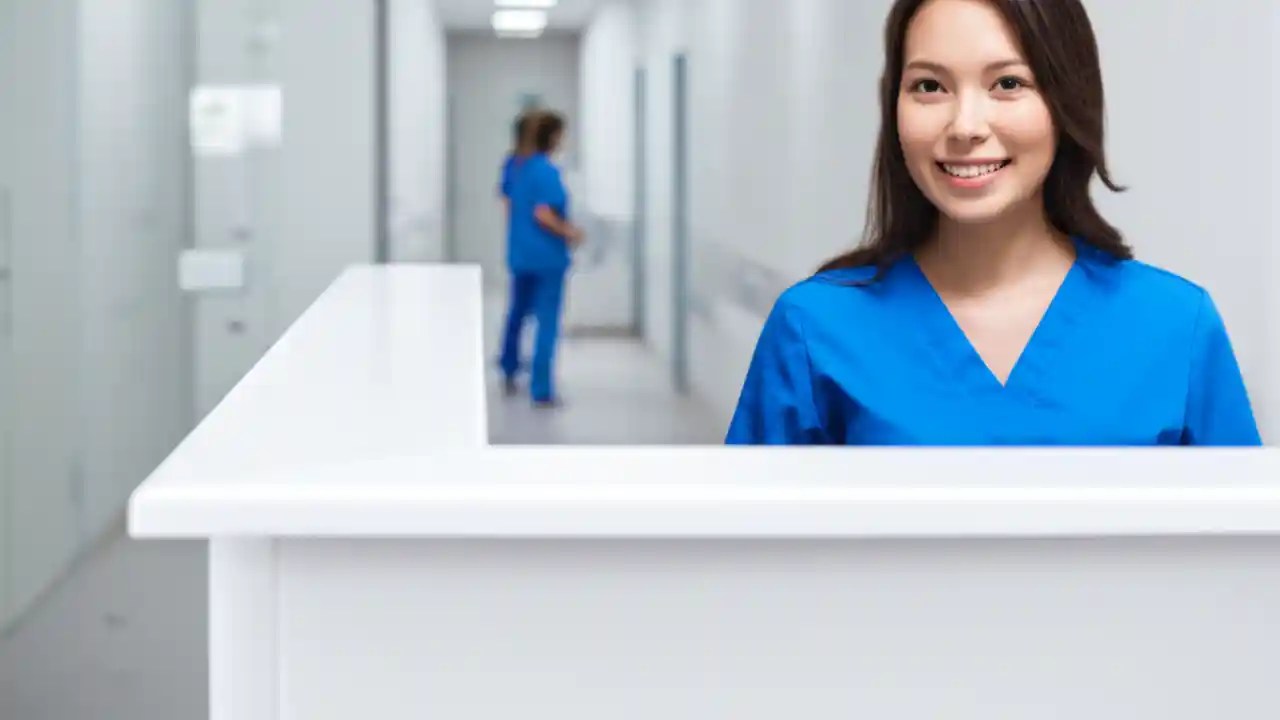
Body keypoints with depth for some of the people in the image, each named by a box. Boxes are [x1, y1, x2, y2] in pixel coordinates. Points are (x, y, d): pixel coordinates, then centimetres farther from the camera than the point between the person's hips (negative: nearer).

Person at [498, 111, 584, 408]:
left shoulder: (520, 168, 4)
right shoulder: (548, 172, -20)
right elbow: (542, 215, -26)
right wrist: (568, 232, -12)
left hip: (520, 253, 8)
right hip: (548, 257, -8)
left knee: (518, 312, 25)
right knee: (547, 323, -1)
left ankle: (509, 370, 41)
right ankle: (542, 391, 1)